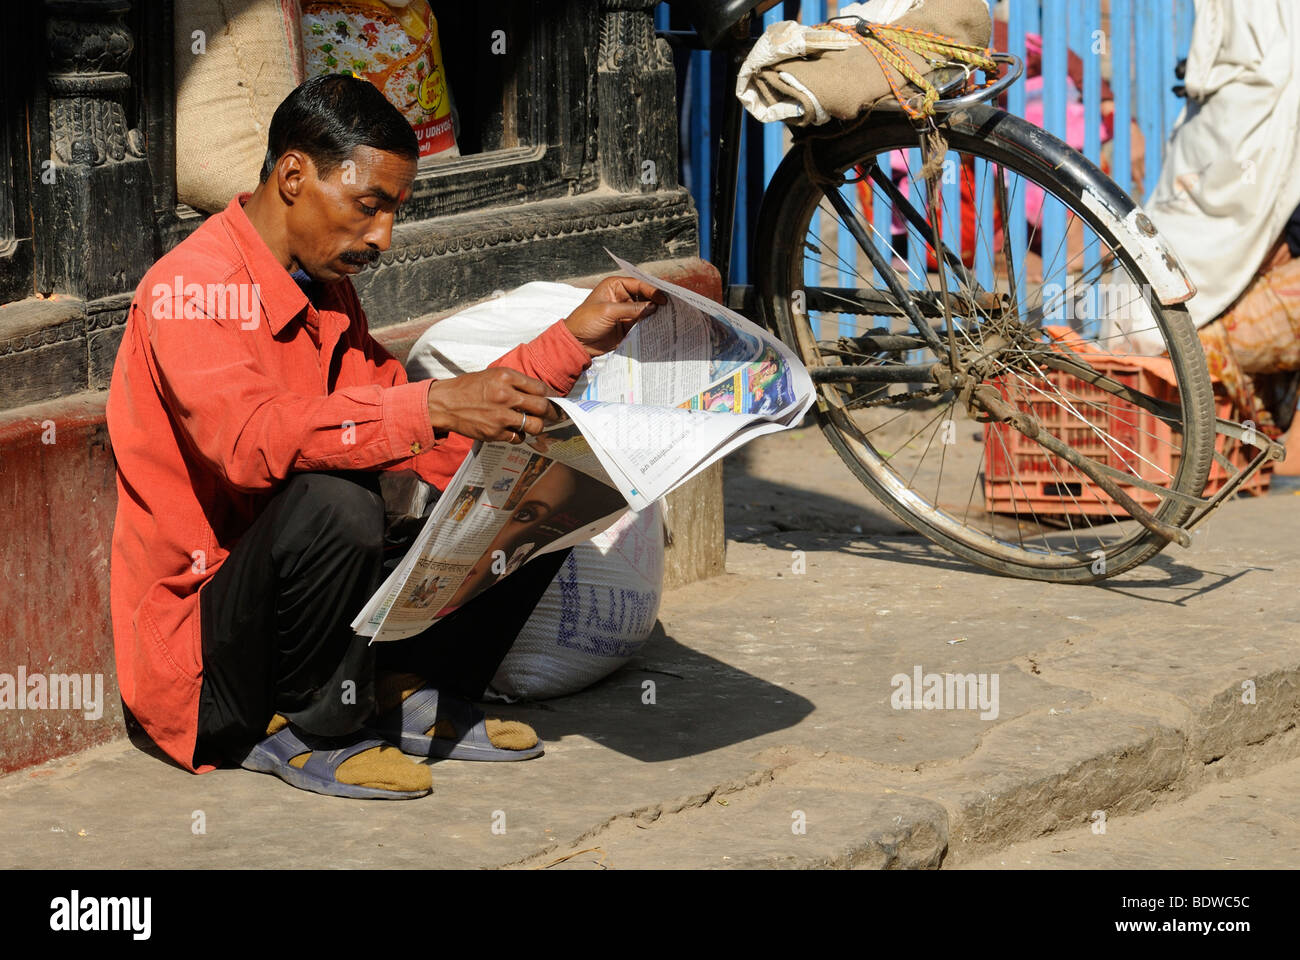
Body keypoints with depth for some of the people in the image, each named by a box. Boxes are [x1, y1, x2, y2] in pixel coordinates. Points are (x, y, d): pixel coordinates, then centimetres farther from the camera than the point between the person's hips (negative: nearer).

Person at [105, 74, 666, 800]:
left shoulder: (329, 292, 11)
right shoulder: (192, 290, -16)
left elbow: (437, 450, 9)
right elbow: (247, 439, -35)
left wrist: (574, 340, 3)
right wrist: (434, 406, -42)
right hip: (201, 652, -8)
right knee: (334, 501, -38)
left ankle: (417, 699, 2)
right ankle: (309, 732, -14)